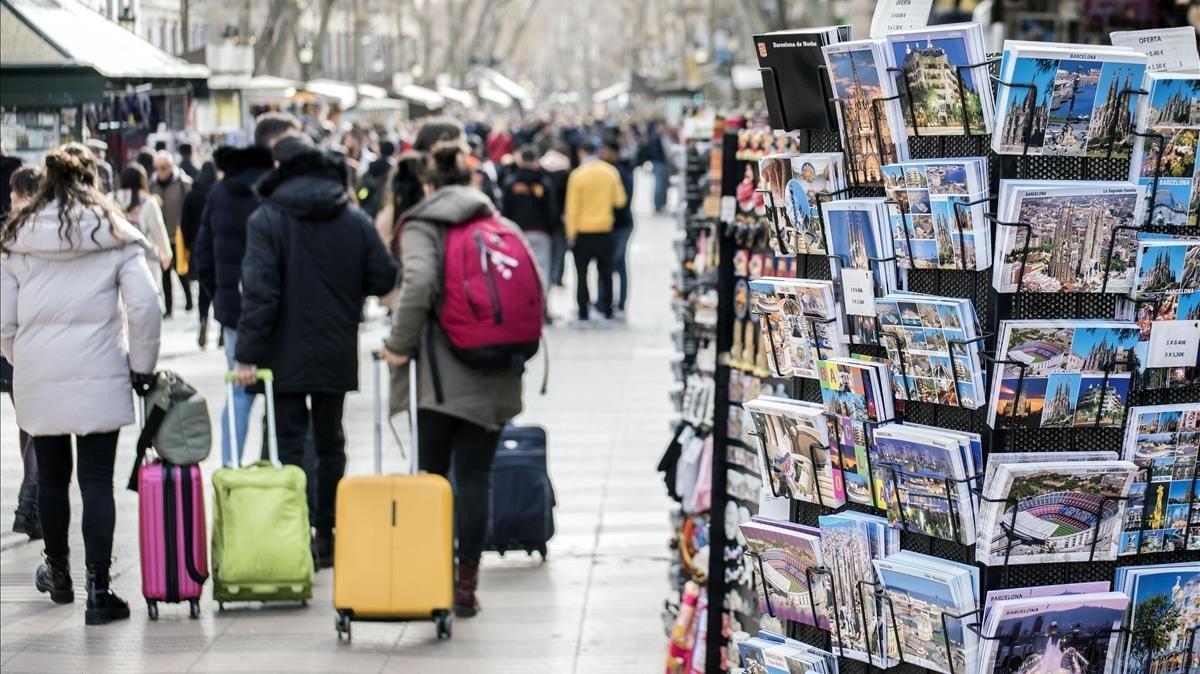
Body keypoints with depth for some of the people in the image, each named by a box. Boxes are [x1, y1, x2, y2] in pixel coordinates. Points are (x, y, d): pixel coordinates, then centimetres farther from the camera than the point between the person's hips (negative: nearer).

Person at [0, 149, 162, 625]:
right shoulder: (116, 237, 0)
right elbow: (144, 307, -7)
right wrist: (142, 366, 4)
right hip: (99, 377, -2)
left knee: (51, 477, 16)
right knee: (96, 482, -1)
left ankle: (57, 573, 33)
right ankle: (98, 590, -4)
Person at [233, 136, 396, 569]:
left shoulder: (267, 220, -10)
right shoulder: (356, 221, 2)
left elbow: (259, 289, -17)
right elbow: (384, 279, 1)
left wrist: (247, 354, -16)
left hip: (286, 355, -4)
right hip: (337, 354, 4)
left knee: (291, 444, 0)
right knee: (330, 443, 15)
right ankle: (327, 534, 19)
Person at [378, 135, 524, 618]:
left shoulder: (422, 225, -4)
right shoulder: (500, 225, 11)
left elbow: (418, 283, -21)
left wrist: (400, 344, -11)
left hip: (440, 374, -4)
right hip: (492, 378, 4)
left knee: (433, 475, 6)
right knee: (475, 477, 6)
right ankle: (466, 583, 7)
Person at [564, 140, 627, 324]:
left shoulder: (578, 175, -11)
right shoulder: (611, 172, -1)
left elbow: (573, 206, -11)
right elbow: (620, 200, 3)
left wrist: (571, 232, -6)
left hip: (583, 231, -3)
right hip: (605, 229, 3)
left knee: (582, 273, 3)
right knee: (605, 272, 11)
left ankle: (583, 314, -1)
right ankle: (607, 311, 11)